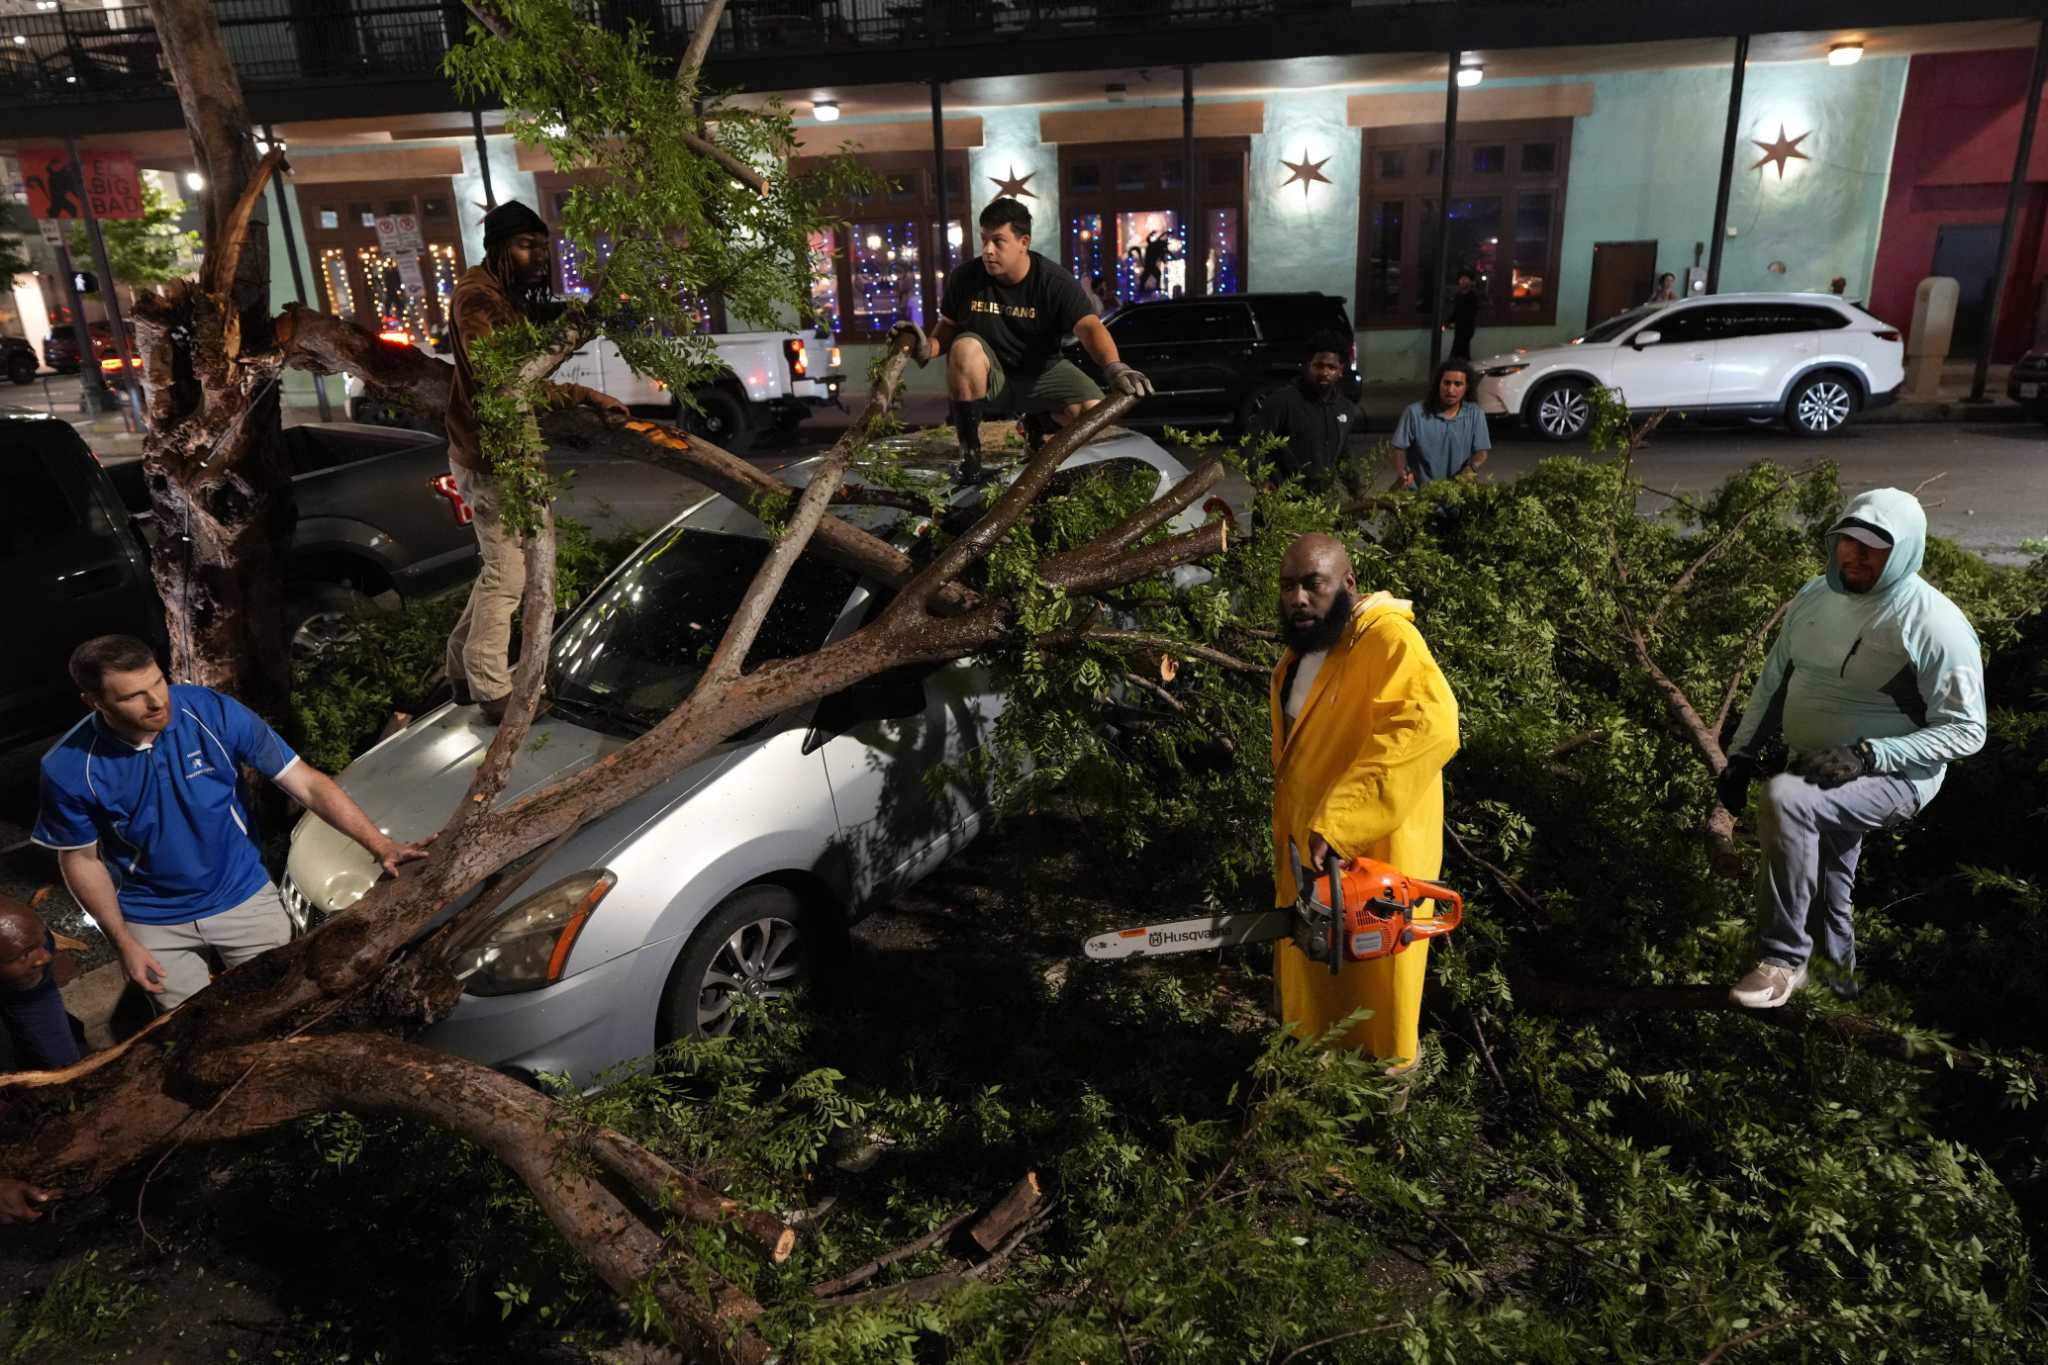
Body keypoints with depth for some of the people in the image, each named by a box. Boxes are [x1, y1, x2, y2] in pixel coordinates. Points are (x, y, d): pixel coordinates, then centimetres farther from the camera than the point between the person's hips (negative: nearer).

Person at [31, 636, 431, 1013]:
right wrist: (123, 942, -5)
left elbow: (308, 783, -19)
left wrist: (379, 844, -26)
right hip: (155, 923, 0)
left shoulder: (215, 713, -22)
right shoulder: (69, 768, -19)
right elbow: (82, 859, -3)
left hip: (244, 897, 0)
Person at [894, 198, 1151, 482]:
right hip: (989, 379, 0)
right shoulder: (964, 277, -10)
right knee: (966, 346, -34)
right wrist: (927, 348, -24)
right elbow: (948, 328, 1)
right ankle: (969, 447, -18)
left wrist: (1114, 366, -50)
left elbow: (1089, 327, -30)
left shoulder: (1055, 282, -16)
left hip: (1040, 373, 0)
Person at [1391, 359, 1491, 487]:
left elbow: (1481, 452, 4)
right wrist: (1403, 472, -21)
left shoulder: (1475, 415, 0)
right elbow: (1399, 449, -2)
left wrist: (1471, 467, -18)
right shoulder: (1415, 412, -7)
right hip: (1418, 490, -2)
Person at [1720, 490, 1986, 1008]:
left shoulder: (1935, 625, -16)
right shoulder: (1814, 597, 3)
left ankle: (1784, 957, -22)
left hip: (1890, 777, -7)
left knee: (1783, 799, -34)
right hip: (1815, 772, 7)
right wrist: (1741, 754, 5)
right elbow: (1774, 680, 12)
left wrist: (1866, 755, -26)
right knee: (1822, 889, 18)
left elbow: (1966, 730, -15)